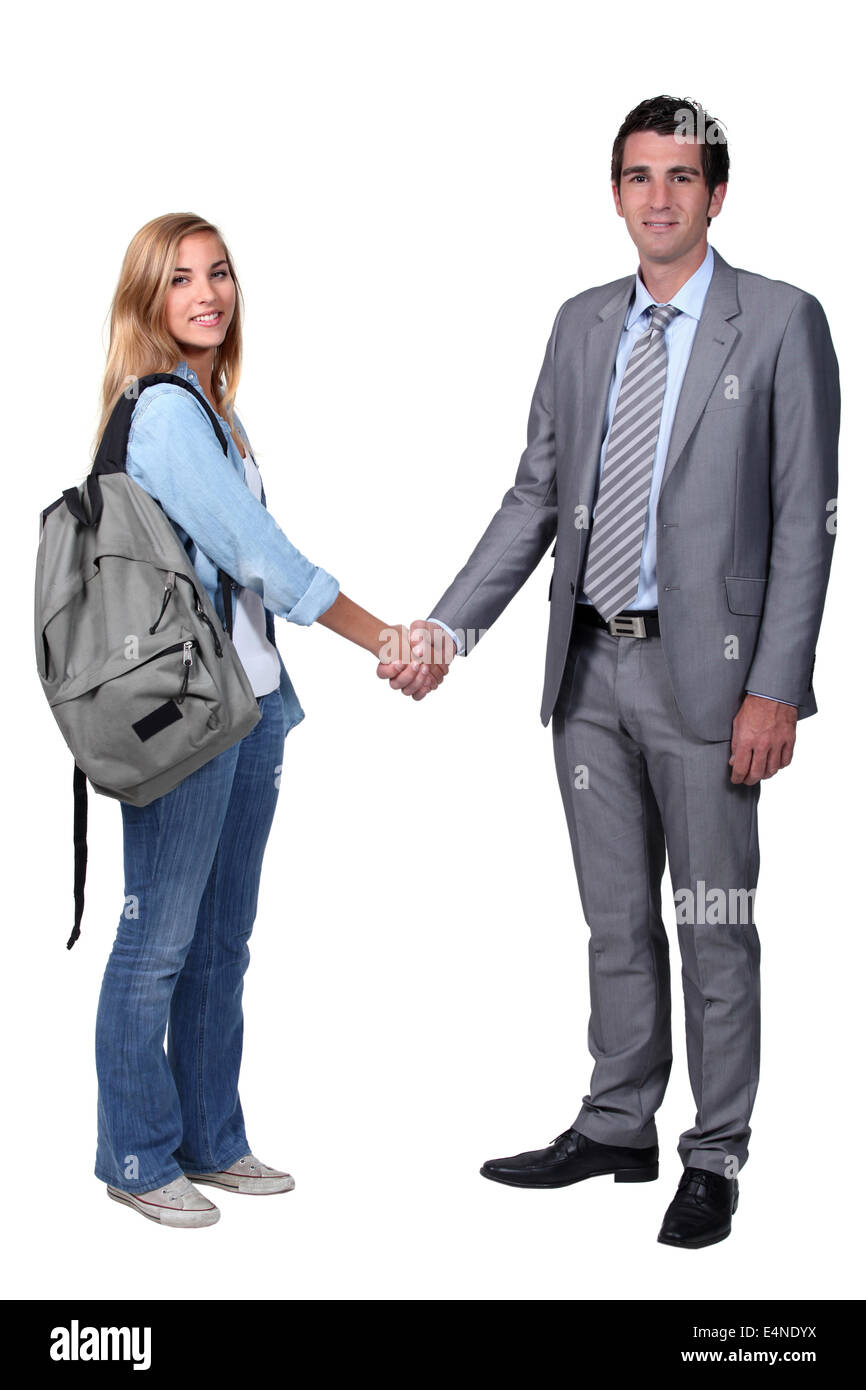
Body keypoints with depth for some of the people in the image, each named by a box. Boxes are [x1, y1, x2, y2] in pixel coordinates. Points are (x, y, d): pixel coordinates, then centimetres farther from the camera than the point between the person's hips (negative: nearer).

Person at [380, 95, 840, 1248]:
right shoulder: (582, 325, 11)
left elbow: (806, 518, -8)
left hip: (701, 671, -5)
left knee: (715, 927, 5)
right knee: (615, 920, 16)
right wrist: (448, 627, 3)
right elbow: (536, 496, 12)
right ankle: (617, 1128, 30)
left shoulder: (781, 323, -4)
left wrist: (776, 687, -14)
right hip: (589, 668, 5)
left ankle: (715, 1159, 19)